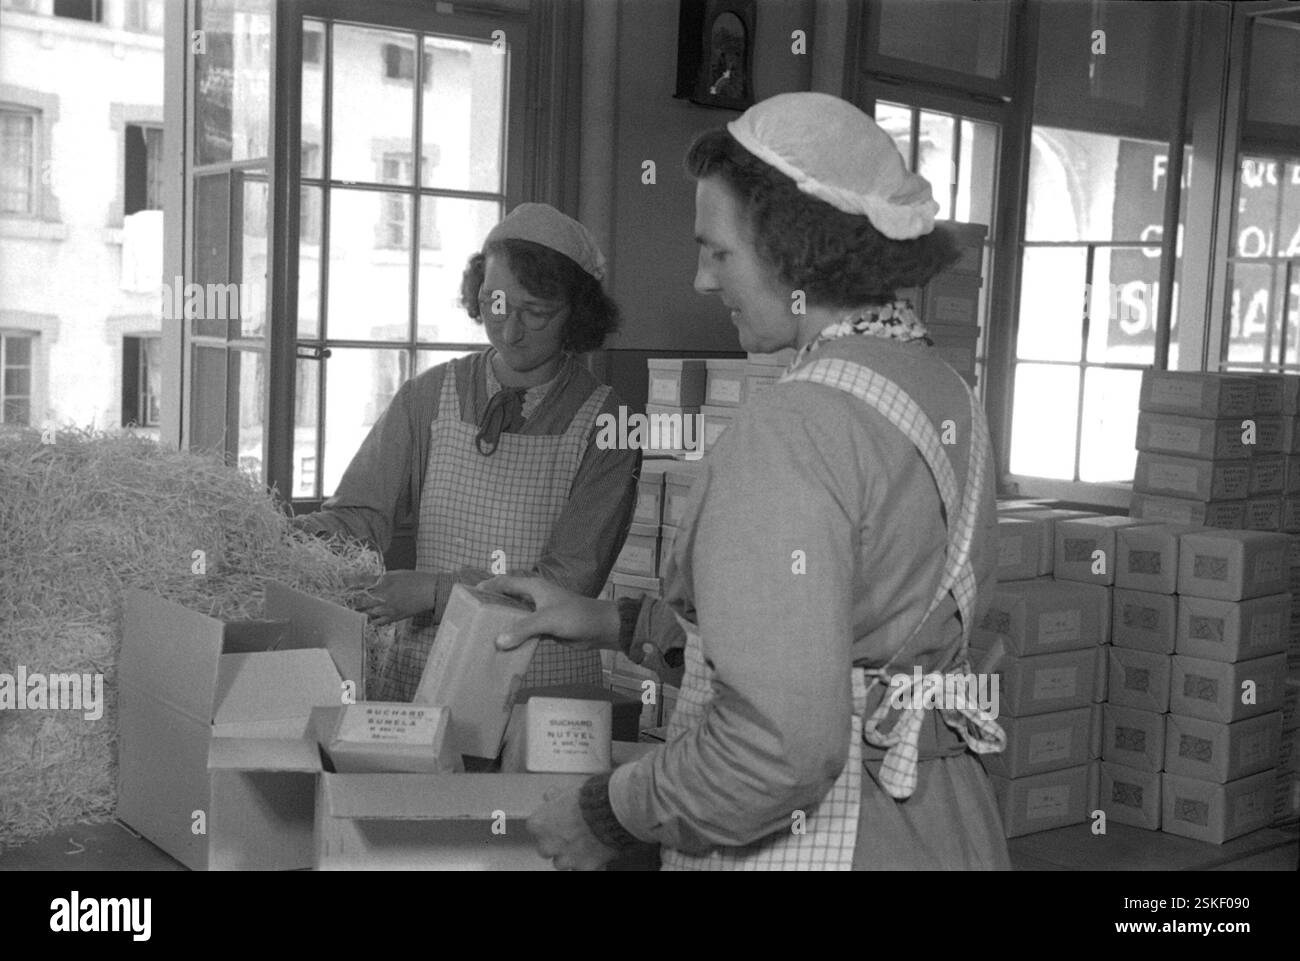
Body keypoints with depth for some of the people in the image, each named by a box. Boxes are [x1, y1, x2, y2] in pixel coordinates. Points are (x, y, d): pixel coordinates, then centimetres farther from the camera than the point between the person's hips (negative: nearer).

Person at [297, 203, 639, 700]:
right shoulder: (429, 397, 8)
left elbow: (569, 581, -8)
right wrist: (308, 535, -16)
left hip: (549, 683, -2)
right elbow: (358, 515, 6)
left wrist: (432, 591, -15)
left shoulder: (604, 423, -3)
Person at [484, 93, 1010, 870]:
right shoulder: (948, 397, 5)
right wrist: (616, 624, 12)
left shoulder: (793, 430, -23)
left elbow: (780, 747, -28)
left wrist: (608, 815, -13)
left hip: (811, 838, -8)